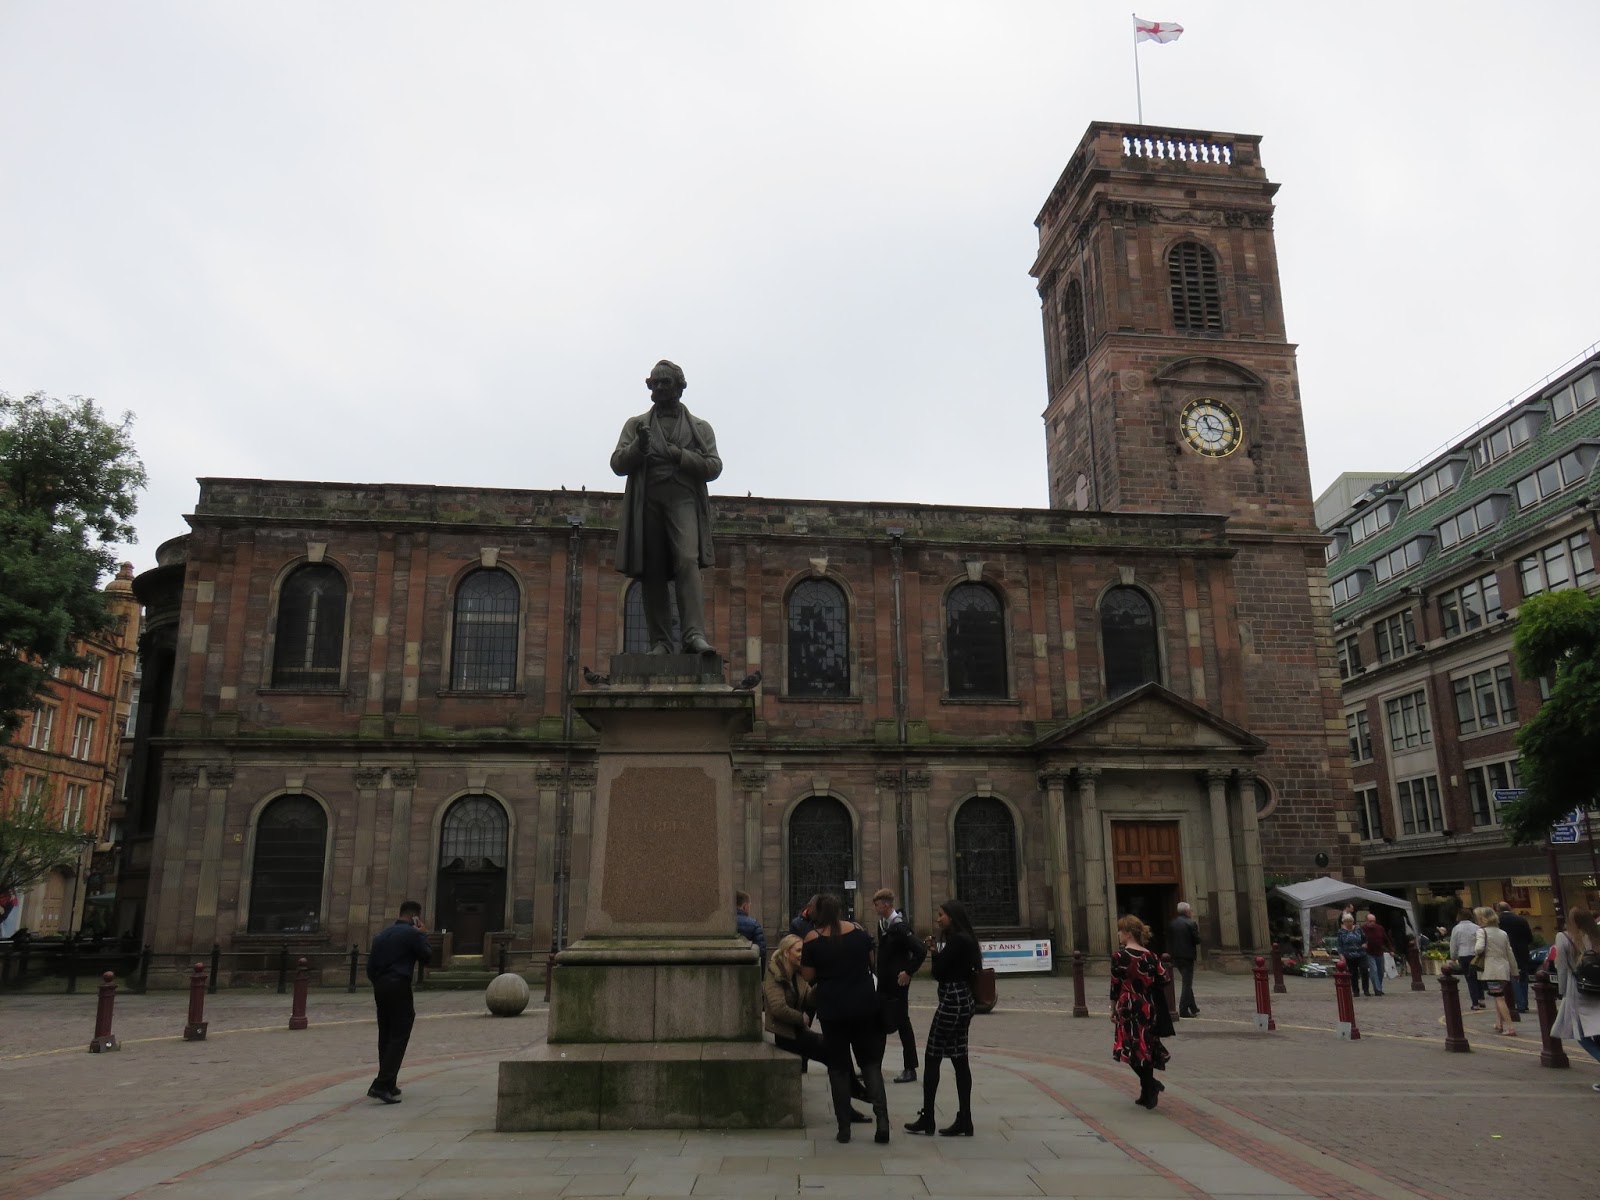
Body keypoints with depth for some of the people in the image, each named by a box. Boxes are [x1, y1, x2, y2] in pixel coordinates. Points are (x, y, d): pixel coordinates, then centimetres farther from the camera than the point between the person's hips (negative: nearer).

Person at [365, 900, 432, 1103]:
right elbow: (427, 957, 1)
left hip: (380, 987, 8)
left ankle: (389, 1085, 21)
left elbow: (370, 966, 15)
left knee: (385, 1037, 14)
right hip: (399, 987, -8)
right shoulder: (412, 933, -6)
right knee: (399, 1037, -7)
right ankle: (381, 1085, -17)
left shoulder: (382, 935, 16)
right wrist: (423, 935, 9)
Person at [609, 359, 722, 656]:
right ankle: (660, 643, -2)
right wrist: (639, 446, -8)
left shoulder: (700, 428, 19)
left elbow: (714, 467, 7)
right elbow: (617, 464, 11)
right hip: (647, 503, 2)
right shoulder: (635, 425, 22)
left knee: (687, 561, -22)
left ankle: (694, 635, -31)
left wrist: (679, 456, -7)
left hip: (683, 500, -2)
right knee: (652, 573, -4)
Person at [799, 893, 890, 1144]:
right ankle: (882, 1118, -5)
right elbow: (872, 963, 12)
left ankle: (844, 1127, 10)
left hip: (832, 1010, -2)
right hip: (865, 1006, 2)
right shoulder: (859, 931, -1)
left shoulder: (813, 940, -9)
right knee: (870, 1062, 11)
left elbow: (809, 977, -3)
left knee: (838, 1067, 10)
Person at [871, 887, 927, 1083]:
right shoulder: (882, 923, 6)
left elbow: (921, 951, -26)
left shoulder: (900, 926, -20)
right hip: (884, 983, 8)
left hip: (897, 984, -8)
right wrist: (879, 970, 12)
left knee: (902, 1023, 1)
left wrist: (908, 972, -19)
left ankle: (910, 1069, 11)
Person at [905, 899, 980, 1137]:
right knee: (959, 1059, 8)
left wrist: (934, 952, 1)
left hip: (952, 1002, -10)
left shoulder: (957, 940, -16)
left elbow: (939, 972, -16)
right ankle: (964, 1121, 9)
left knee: (932, 1057, -2)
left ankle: (927, 1119, 3)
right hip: (961, 1001, 10)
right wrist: (936, 951, 3)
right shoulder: (964, 939, 14)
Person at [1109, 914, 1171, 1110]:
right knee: (1146, 1048, 14)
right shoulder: (1149, 956, 2)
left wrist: (1113, 1008, 1)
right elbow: (1164, 978, 2)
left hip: (1128, 1008, -5)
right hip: (1149, 1009, 5)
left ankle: (1151, 1085, -12)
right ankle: (1148, 1093, 17)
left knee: (1133, 1049, 4)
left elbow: (1115, 984, -9)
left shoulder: (1120, 956, -11)